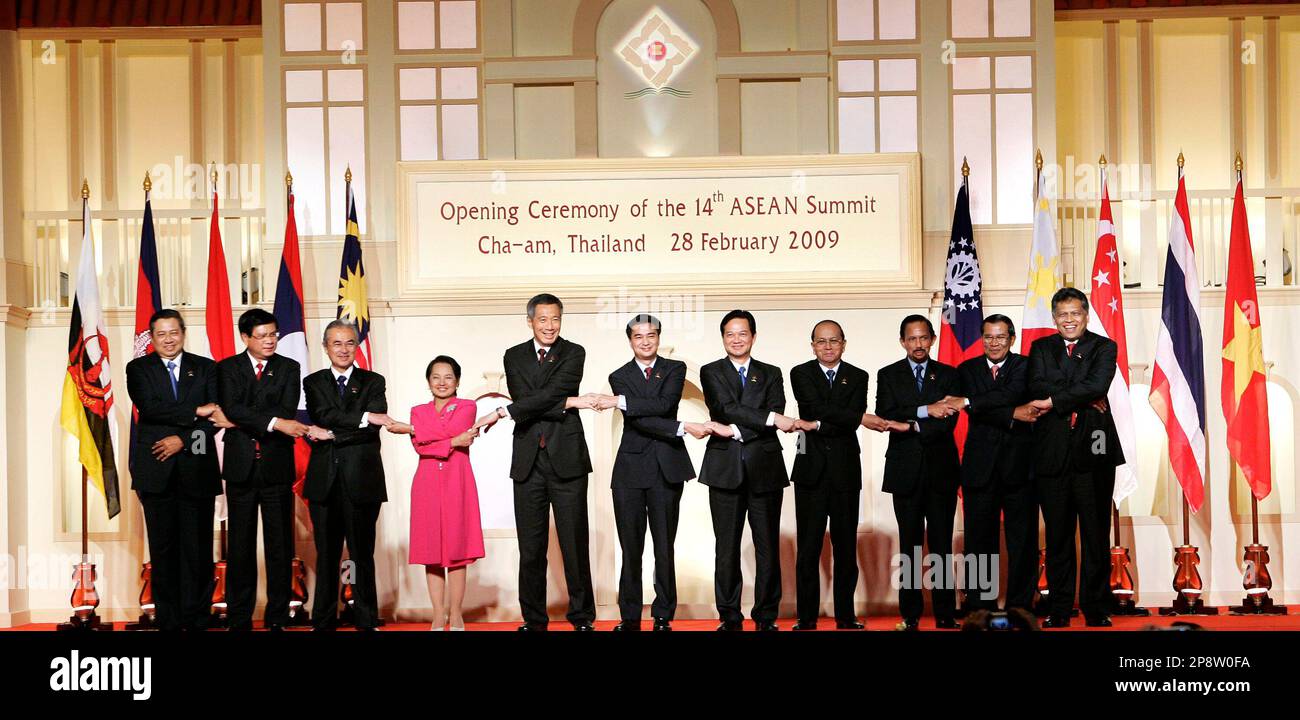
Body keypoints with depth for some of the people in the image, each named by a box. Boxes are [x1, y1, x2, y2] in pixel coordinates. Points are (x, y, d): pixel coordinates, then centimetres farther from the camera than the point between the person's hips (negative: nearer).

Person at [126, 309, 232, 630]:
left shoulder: (206, 368, 9)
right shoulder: (138, 369, 7)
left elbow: (217, 416, 0)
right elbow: (149, 408, -10)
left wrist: (182, 439, -11)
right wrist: (198, 411, -13)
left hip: (197, 469, 0)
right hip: (156, 469, 0)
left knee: (198, 547, -1)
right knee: (163, 547, 3)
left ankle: (197, 618, 5)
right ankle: (168, 619, 9)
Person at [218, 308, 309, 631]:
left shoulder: (289, 368, 6)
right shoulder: (227, 368, 4)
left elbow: (288, 410, -9)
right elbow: (232, 408, -12)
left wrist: (243, 421, -15)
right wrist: (274, 423, -23)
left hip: (277, 468, 0)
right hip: (241, 467, 0)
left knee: (280, 545, 3)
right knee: (241, 546, 5)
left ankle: (277, 619, 10)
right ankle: (239, 619, 12)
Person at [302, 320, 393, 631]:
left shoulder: (373, 382, 8)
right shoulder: (313, 382, 11)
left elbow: (374, 427, -6)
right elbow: (324, 416, -8)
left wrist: (332, 434, -12)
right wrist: (363, 417, -17)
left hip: (361, 480, -1)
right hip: (325, 480, 1)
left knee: (363, 554, 2)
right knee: (326, 554, 5)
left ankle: (366, 620, 8)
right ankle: (324, 620, 11)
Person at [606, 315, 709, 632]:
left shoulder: (675, 369, 9)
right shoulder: (620, 376, 8)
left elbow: (665, 404, -11)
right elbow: (640, 421, -6)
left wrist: (621, 401, -14)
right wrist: (684, 427, -14)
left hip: (667, 467, 0)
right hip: (631, 467, 0)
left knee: (664, 546, 2)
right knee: (631, 547, 1)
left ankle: (663, 617, 8)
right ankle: (630, 617, 8)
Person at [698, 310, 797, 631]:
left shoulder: (771, 374, 13)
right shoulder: (711, 372, 8)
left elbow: (777, 415, -2)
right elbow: (727, 408, -9)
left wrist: (735, 430, -14)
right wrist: (771, 419, -18)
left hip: (764, 470, 1)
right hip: (725, 469, -1)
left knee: (768, 547, 1)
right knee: (727, 548, 1)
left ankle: (766, 617, 9)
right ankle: (730, 618, 8)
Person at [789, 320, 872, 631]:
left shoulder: (857, 377, 8)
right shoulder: (801, 374, 5)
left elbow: (849, 424, -5)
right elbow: (818, 407, -12)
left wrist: (816, 426, -14)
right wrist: (861, 417, -15)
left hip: (845, 472, 1)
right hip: (811, 470, -1)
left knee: (846, 548, 4)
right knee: (808, 548, -1)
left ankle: (846, 617, 10)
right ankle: (806, 618, 4)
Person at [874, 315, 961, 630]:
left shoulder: (948, 374, 7)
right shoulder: (888, 375, 8)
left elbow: (949, 421, -5)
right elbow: (885, 416, -8)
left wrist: (911, 426, -14)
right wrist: (925, 411, -15)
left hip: (941, 470, 0)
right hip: (905, 471, 0)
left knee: (942, 545, 0)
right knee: (909, 547, 2)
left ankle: (945, 615, 4)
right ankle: (910, 615, 6)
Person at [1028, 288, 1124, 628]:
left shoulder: (1104, 347, 6)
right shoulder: (1040, 348, 12)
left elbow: (1097, 386, -12)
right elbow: (1037, 387, -5)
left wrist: (1054, 402, -10)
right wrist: (1080, 400, -12)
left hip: (1093, 450, -2)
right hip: (1052, 453, 2)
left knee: (1096, 535, 1)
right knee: (1058, 536, 6)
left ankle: (1096, 609, 8)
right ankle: (1059, 610, 12)